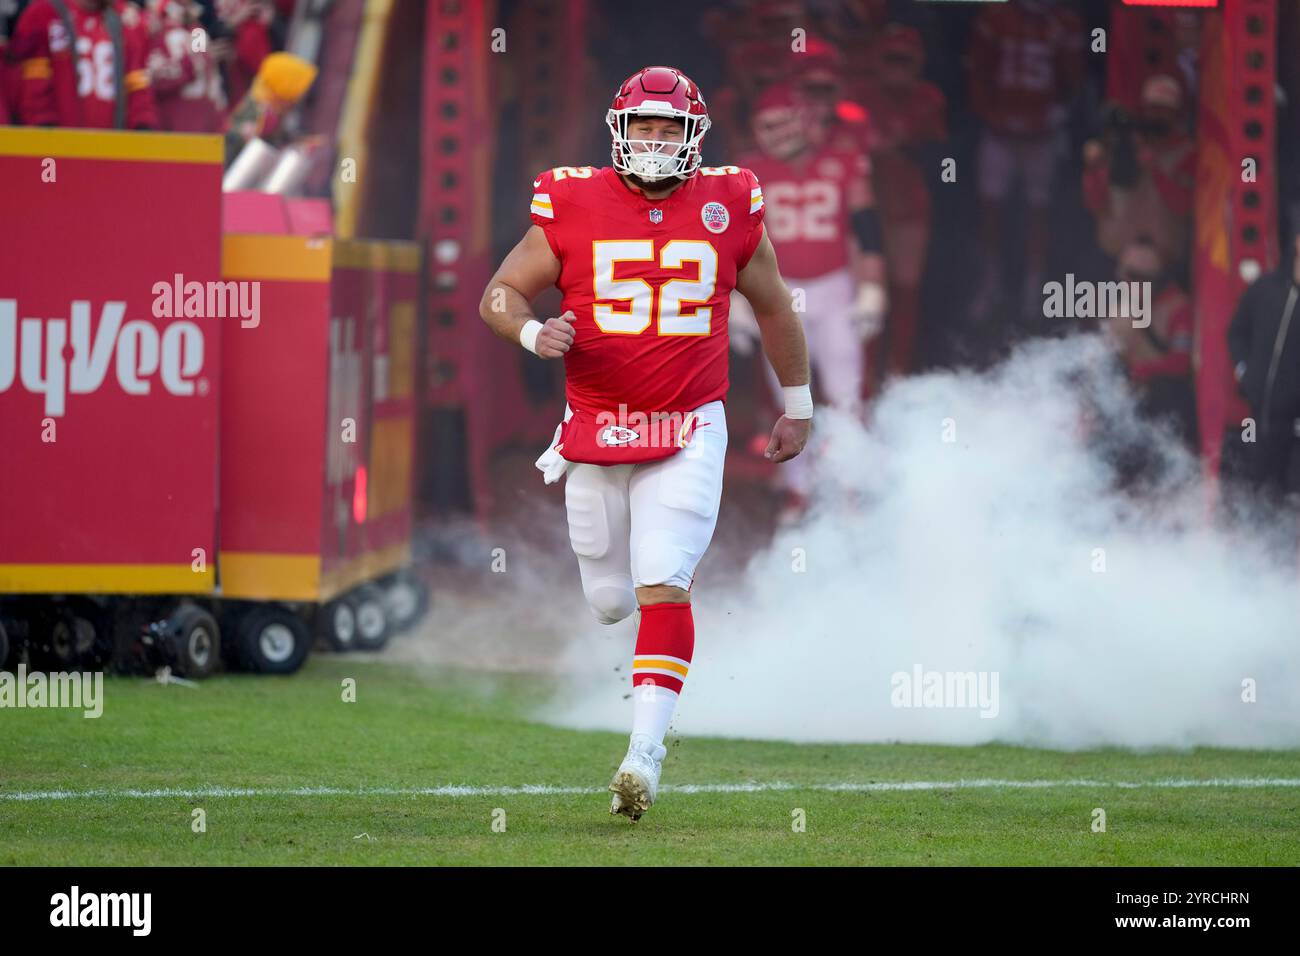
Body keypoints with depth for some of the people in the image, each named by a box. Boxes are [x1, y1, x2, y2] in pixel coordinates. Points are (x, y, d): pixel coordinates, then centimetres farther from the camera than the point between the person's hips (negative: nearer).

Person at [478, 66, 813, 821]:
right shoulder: (574, 207, -4)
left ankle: (647, 750, -16)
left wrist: (799, 404, 20)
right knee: (610, 601, 11)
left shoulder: (728, 208, -1)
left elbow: (773, 306, 15)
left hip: (688, 433, -1)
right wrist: (533, 333, -20)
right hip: (596, 432, 1)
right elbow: (499, 295, 2)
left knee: (663, 588, -16)